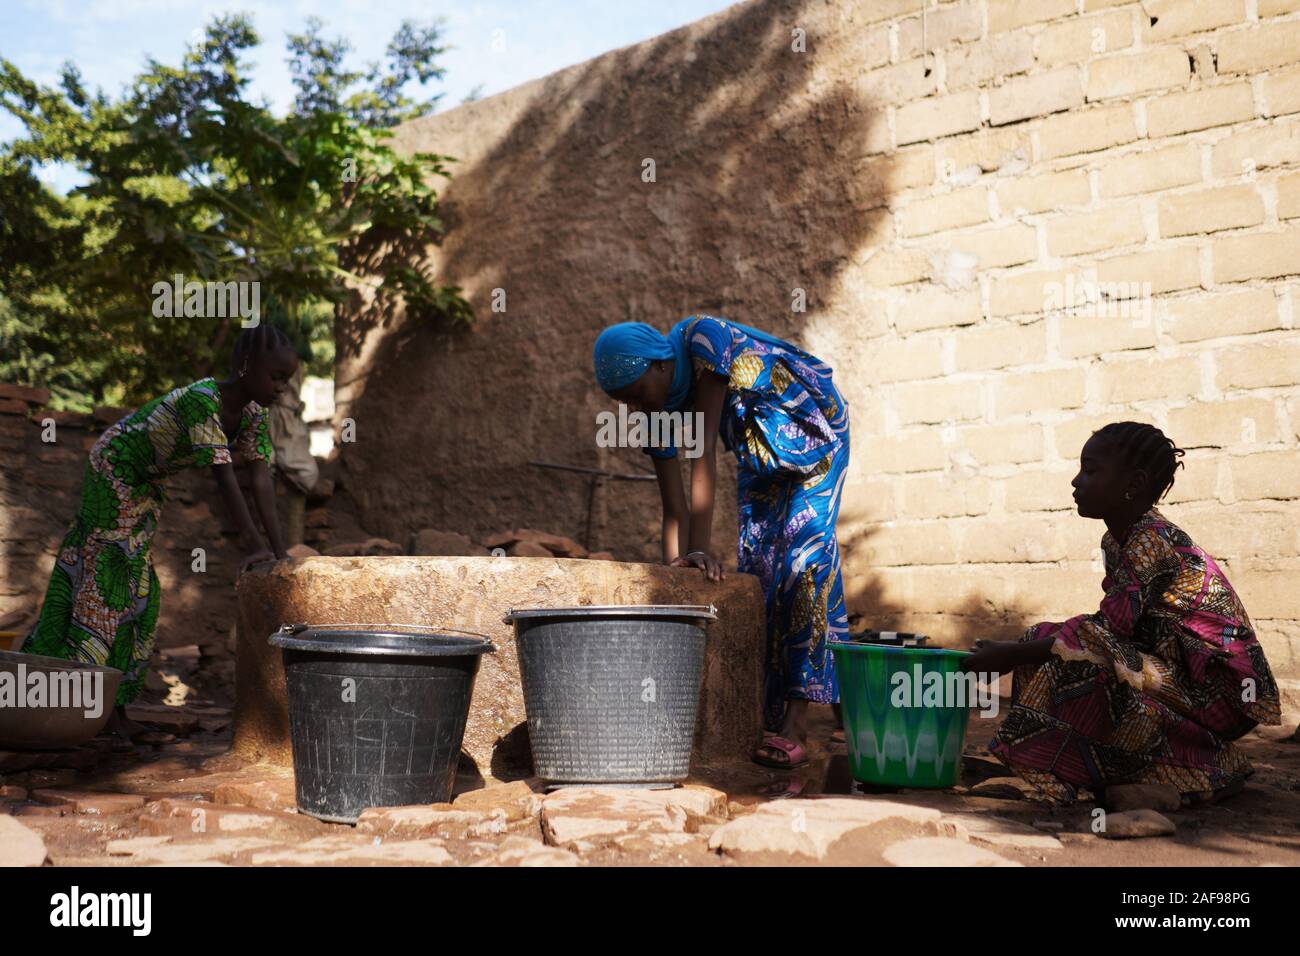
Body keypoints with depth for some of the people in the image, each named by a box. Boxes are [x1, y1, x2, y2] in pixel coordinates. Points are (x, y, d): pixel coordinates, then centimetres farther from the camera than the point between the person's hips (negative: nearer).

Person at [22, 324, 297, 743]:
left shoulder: (252, 414, -11)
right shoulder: (200, 400, -34)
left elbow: (261, 480, -16)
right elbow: (224, 476, -41)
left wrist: (280, 550, -24)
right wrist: (254, 546, -45)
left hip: (145, 487, 8)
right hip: (113, 469, -8)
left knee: (137, 589, 8)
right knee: (102, 576, -6)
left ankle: (110, 707, 15)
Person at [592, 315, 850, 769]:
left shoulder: (703, 339, -32)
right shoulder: (653, 412, -13)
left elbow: (706, 447, -37)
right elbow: (674, 510, -12)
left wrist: (701, 547, -39)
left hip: (812, 428, -7)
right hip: (758, 450, 7)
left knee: (805, 557, -18)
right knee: (755, 565, 0)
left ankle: (796, 724, -23)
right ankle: (765, 720, 7)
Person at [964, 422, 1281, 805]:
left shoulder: (1154, 542, -20)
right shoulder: (1116, 541, 9)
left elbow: (1109, 632, -23)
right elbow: (1115, 630, 9)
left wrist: (1013, 655, -19)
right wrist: (1019, 651, 2)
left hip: (1218, 690, -10)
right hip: (1177, 676, 10)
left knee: (1083, 662, -31)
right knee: (1041, 638, 2)